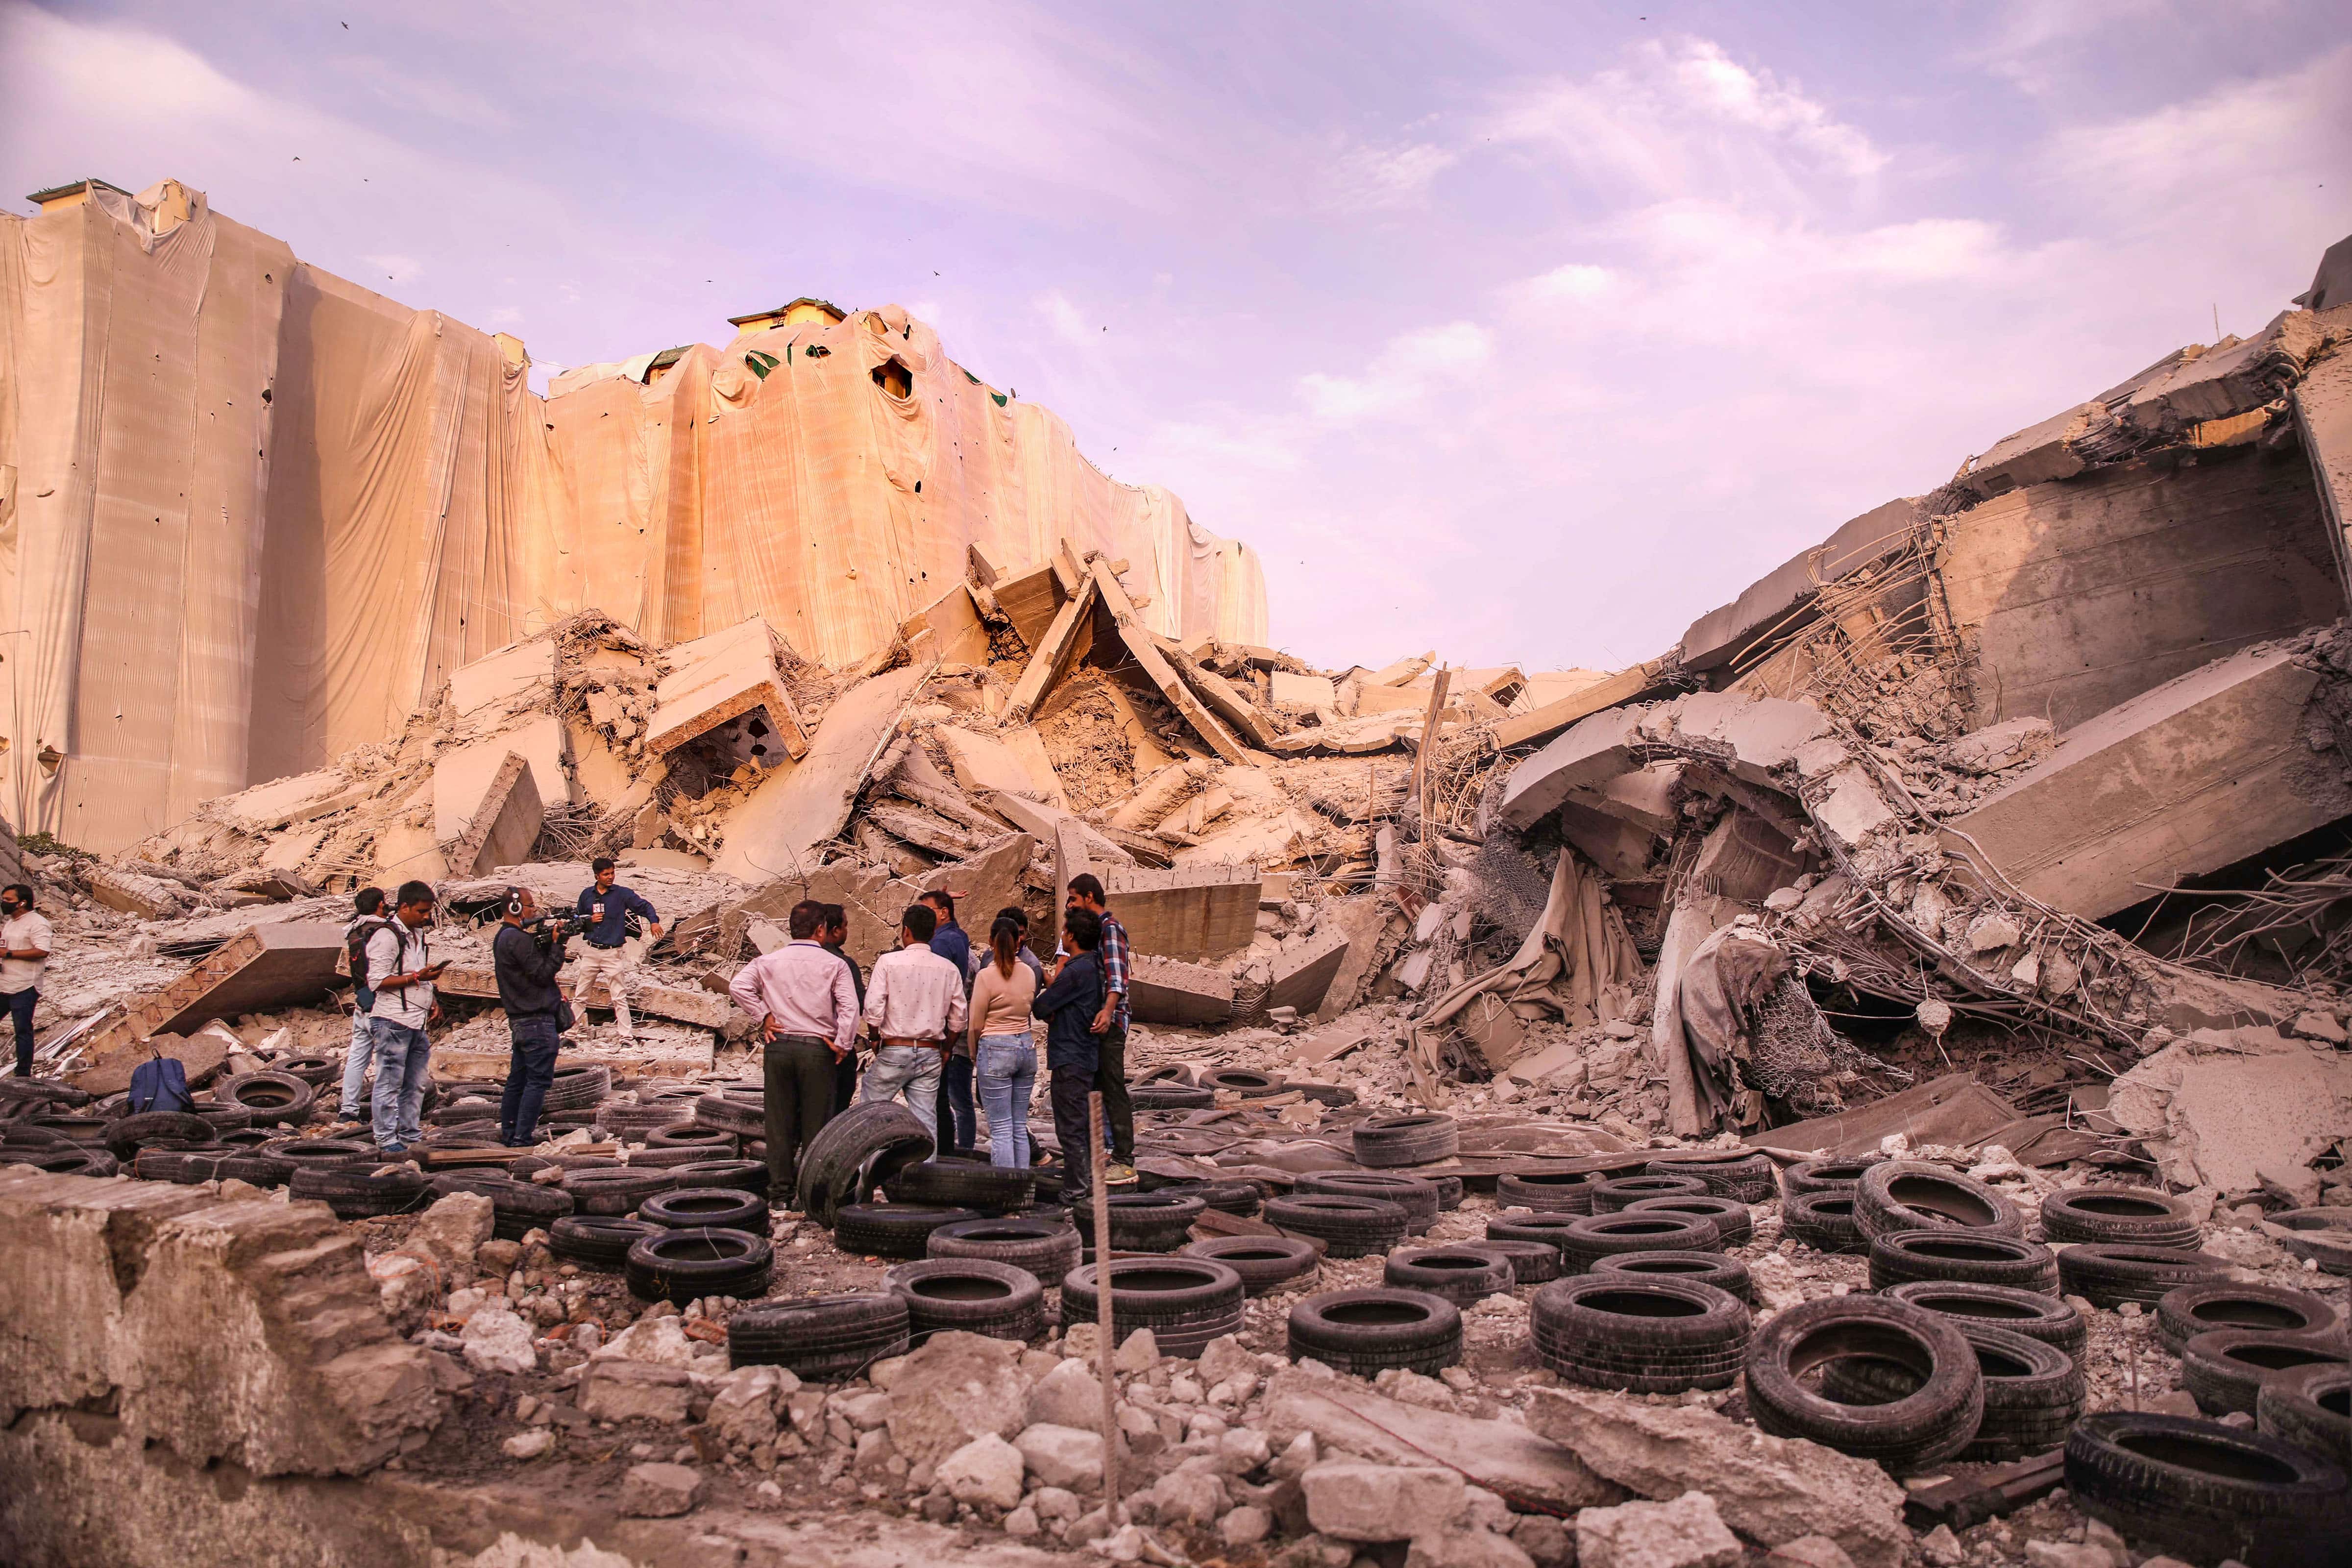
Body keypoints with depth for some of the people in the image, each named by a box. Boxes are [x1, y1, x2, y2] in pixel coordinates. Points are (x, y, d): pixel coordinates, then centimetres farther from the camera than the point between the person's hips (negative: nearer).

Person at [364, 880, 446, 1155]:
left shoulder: (418, 935, 17)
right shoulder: (386, 936, -10)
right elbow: (377, 982, -16)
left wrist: (432, 1003, 14)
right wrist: (417, 977, -19)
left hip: (418, 1023, 8)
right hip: (393, 1022, -8)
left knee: (416, 1084, 11)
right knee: (390, 1083, -2)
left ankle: (410, 1135, 18)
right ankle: (386, 1139, 4)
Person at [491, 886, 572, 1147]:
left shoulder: (503, 937, 16)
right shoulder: (519, 939, -17)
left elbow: (537, 964, 14)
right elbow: (543, 973, -17)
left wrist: (548, 942, 1)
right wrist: (557, 945, -10)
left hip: (519, 1020, 10)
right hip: (537, 1020, -10)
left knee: (518, 1080, 15)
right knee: (538, 1081, -6)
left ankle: (509, 1134, 20)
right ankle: (522, 1138, -5)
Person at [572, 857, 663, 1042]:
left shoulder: (622, 894, -3)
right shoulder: (587, 895, 7)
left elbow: (644, 906, -3)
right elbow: (578, 919, 17)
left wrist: (653, 921, -22)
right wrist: (590, 920, -5)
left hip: (613, 953, -3)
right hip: (591, 951, 3)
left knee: (619, 997, -3)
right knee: (580, 996, 9)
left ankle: (627, 1035, 1)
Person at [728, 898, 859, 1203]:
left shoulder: (769, 961, 6)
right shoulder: (835, 965, -2)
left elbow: (737, 986, -5)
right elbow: (850, 1007, -11)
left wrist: (764, 1016, 1)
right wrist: (843, 1044, -3)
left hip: (779, 1045, 2)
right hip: (817, 1048, -2)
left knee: (779, 1123, 9)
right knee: (815, 1124, 5)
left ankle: (780, 1193, 13)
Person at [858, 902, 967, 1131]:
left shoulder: (889, 962, -7)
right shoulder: (950, 969, 4)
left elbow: (873, 1009, -10)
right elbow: (958, 1019, 7)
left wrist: (876, 1039, 7)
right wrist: (945, 1049, 20)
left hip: (894, 1051, -3)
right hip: (931, 1054, 3)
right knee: (926, 1120, 5)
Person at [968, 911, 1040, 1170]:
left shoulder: (986, 976, -12)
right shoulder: (1029, 973, 4)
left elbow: (976, 1025, -6)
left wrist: (974, 1056, 10)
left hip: (996, 1050, -5)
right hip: (1026, 1046, 6)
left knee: (1001, 1129, -1)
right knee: (1020, 1127, 12)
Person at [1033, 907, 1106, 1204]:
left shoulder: (1075, 971, -21)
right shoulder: (1093, 966, 10)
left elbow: (1040, 1007, -16)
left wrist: (1056, 976, -1)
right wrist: (1053, 1015, -1)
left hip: (1069, 1059, -10)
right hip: (1086, 1055, 10)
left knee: (1070, 1127, -3)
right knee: (1082, 1124, 21)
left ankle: (1075, 1192, 3)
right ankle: (1090, 1177, 32)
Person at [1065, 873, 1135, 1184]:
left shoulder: (1110, 927, -14)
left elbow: (1117, 975, -28)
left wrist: (1108, 1011, -42)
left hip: (1109, 1022, -10)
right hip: (1096, 1020, 10)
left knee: (1114, 1090, -7)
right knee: (1099, 1089, 15)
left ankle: (1124, 1162, -3)